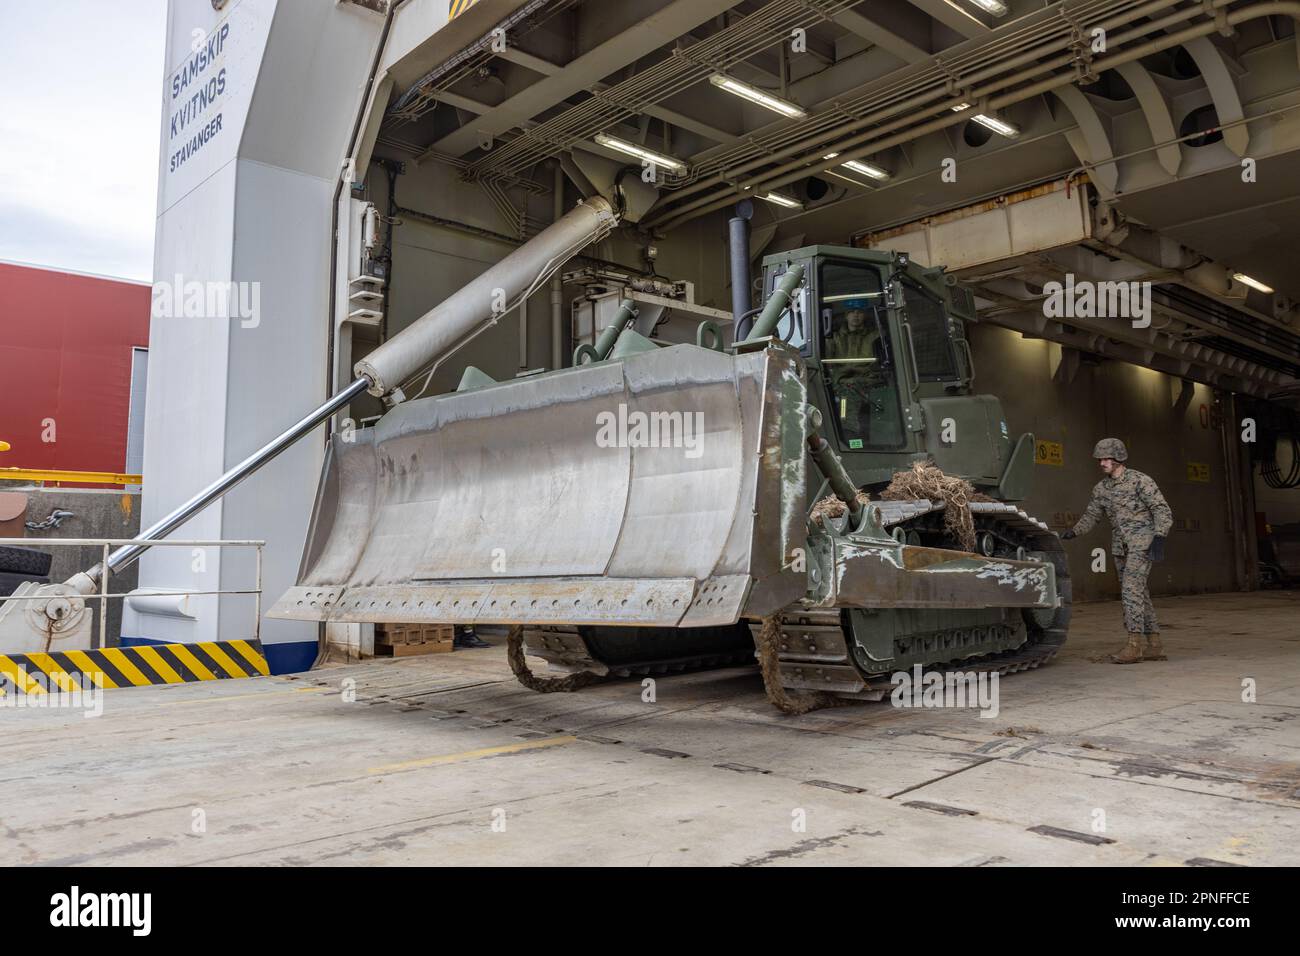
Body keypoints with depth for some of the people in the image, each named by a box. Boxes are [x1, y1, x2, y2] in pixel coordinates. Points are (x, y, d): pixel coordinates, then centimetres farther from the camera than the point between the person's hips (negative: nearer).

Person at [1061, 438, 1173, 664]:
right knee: (1139, 594, 8)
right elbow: (1091, 516, 12)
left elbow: (1162, 510, -11)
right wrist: (1074, 532, -6)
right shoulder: (1101, 488, 10)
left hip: (1142, 543, -7)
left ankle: (1134, 645, -16)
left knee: (1131, 589, -16)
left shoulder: (1141, 481, -8)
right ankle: (1155, 647, 14)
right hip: (1120, 547, 7)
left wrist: (1159, 537, -23)